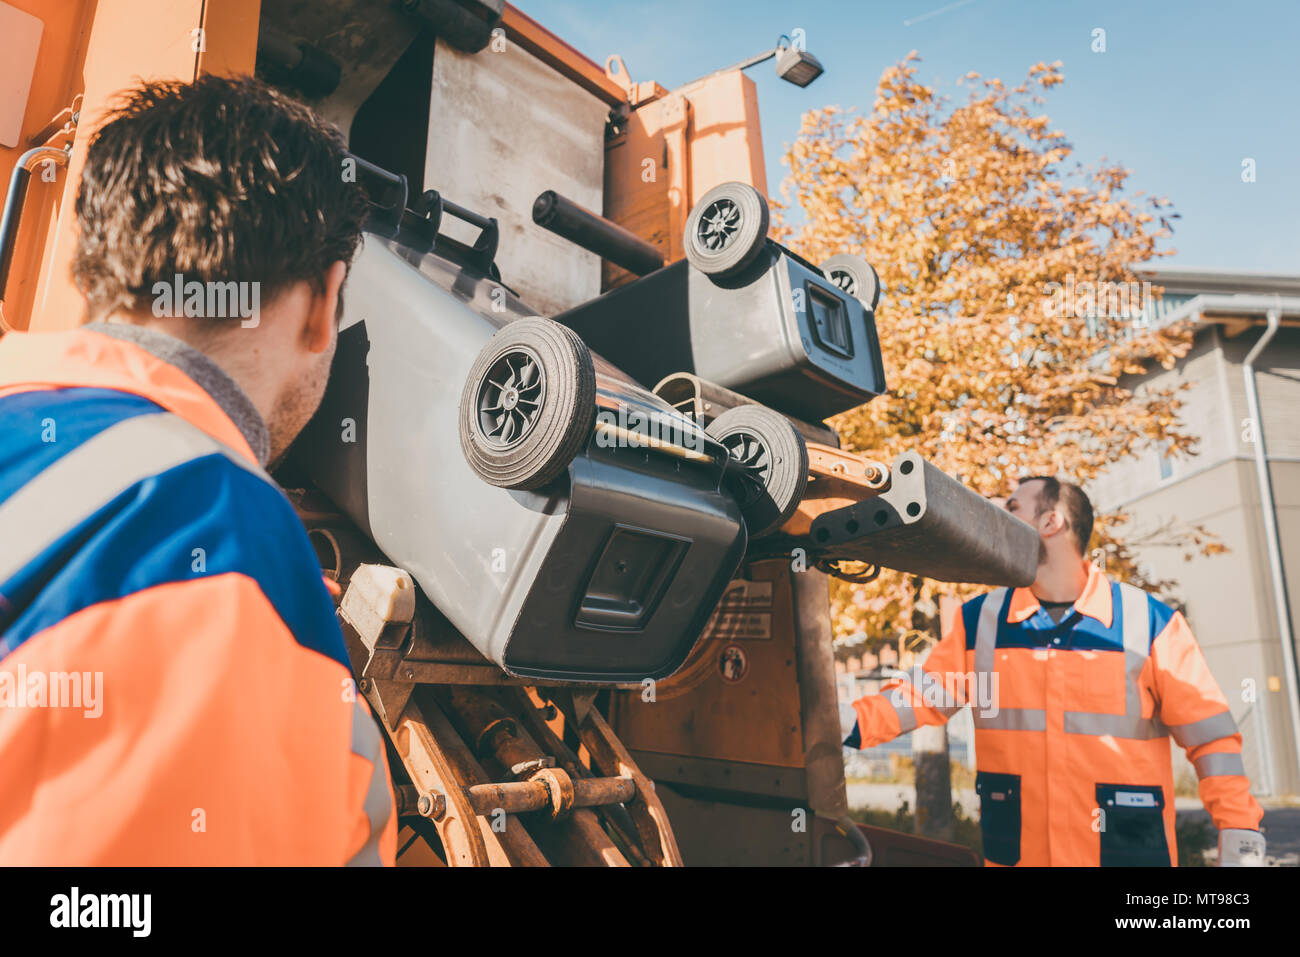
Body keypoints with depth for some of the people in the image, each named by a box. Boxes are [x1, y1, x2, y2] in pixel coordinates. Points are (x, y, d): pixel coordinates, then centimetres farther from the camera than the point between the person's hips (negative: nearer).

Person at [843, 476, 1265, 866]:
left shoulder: (1149, 621, -6)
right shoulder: (979, 619, 1)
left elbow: (1209, 733, -4)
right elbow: (922, 695, -2)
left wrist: (1240, 835, -10)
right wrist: (849, 721, -16)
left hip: (1129, 848, -2)